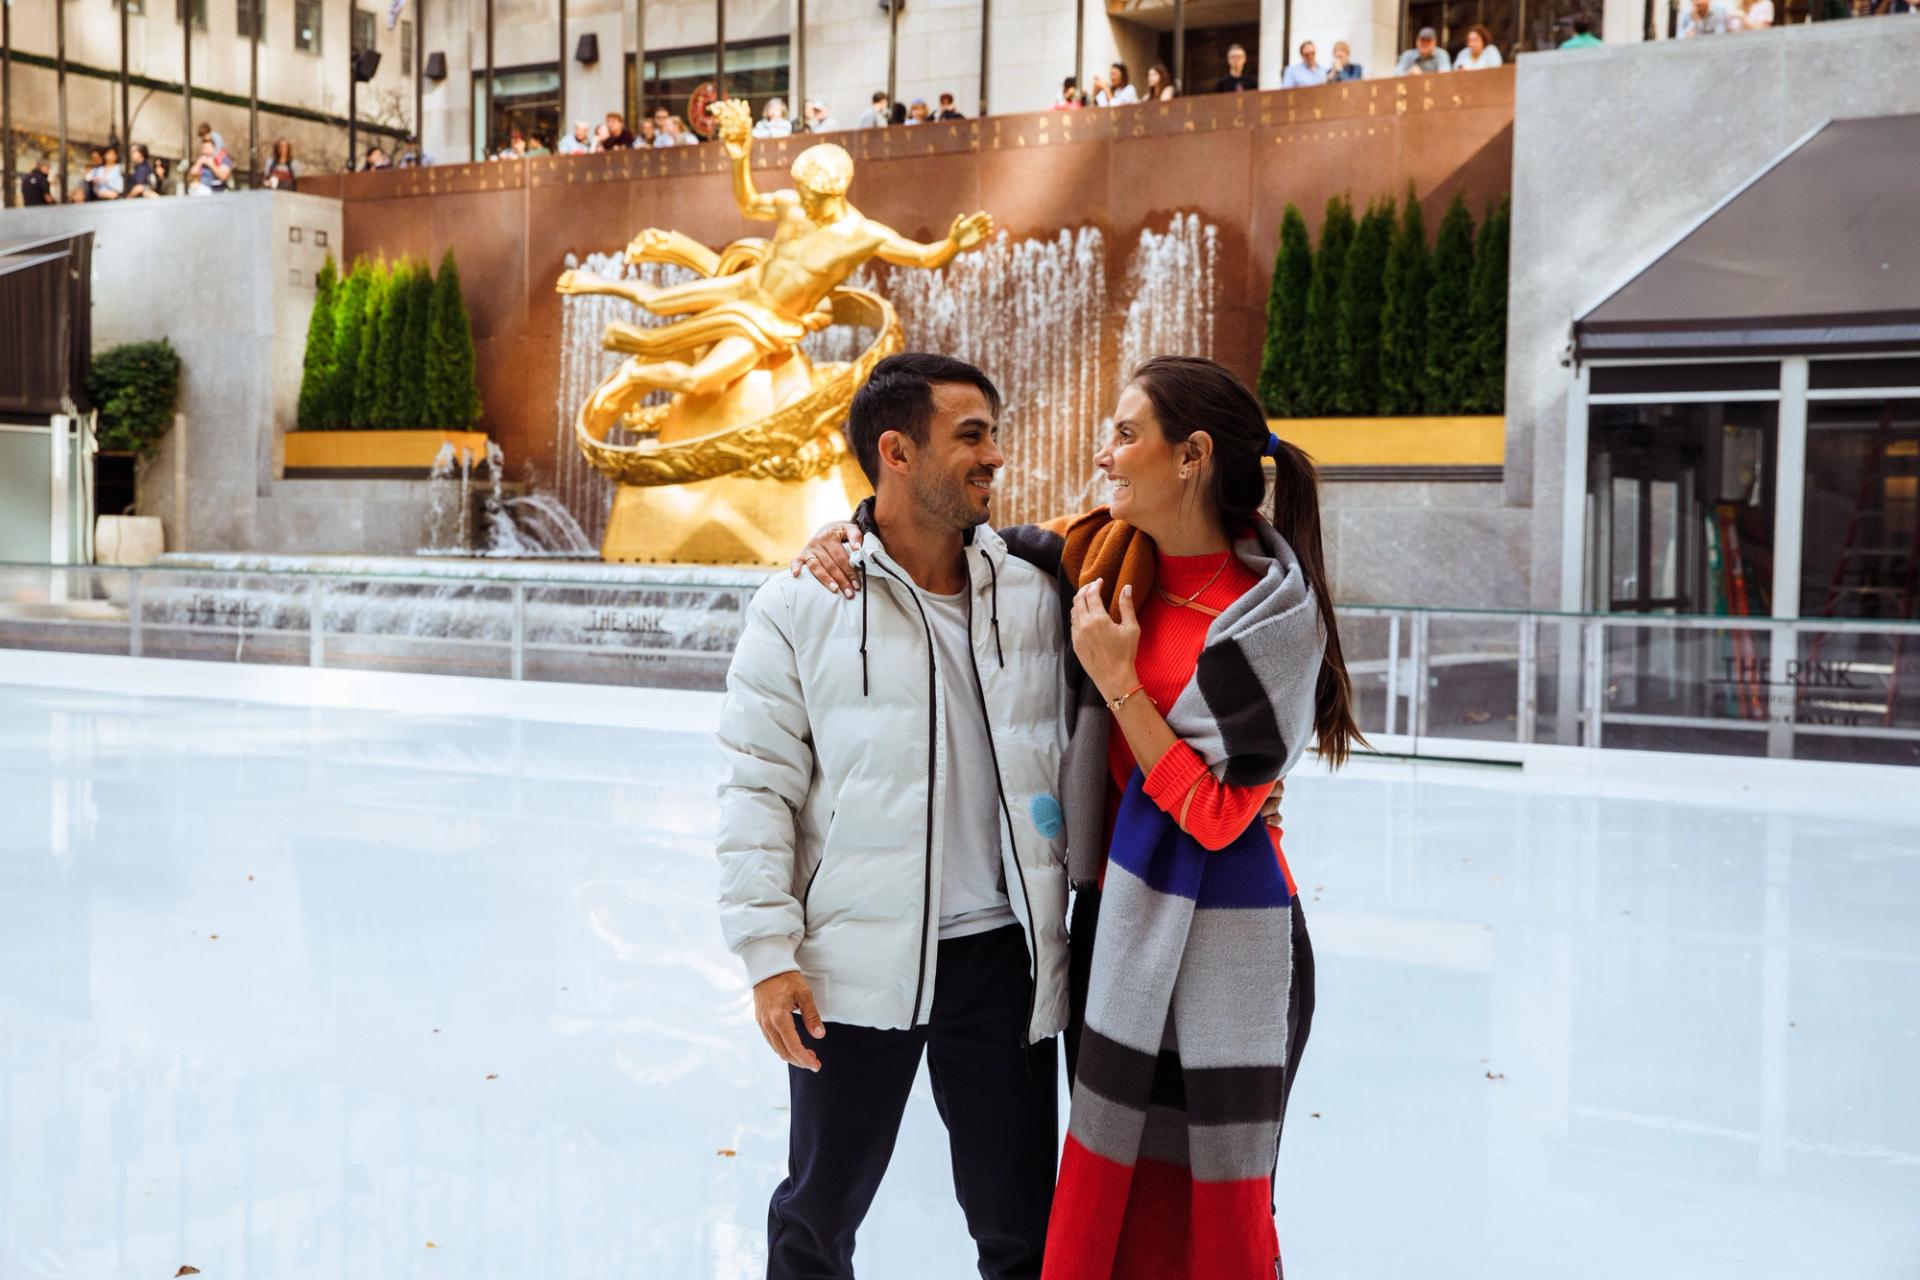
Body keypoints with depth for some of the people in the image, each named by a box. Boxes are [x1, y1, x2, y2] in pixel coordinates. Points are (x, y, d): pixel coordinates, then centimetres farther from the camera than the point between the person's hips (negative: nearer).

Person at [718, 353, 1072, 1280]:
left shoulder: (1033, 595, 4)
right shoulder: (799, 607, -4)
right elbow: (759, 788, -3)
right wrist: (769, 954, -9)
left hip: (1003, 956, 2)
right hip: (856, 962, -2)